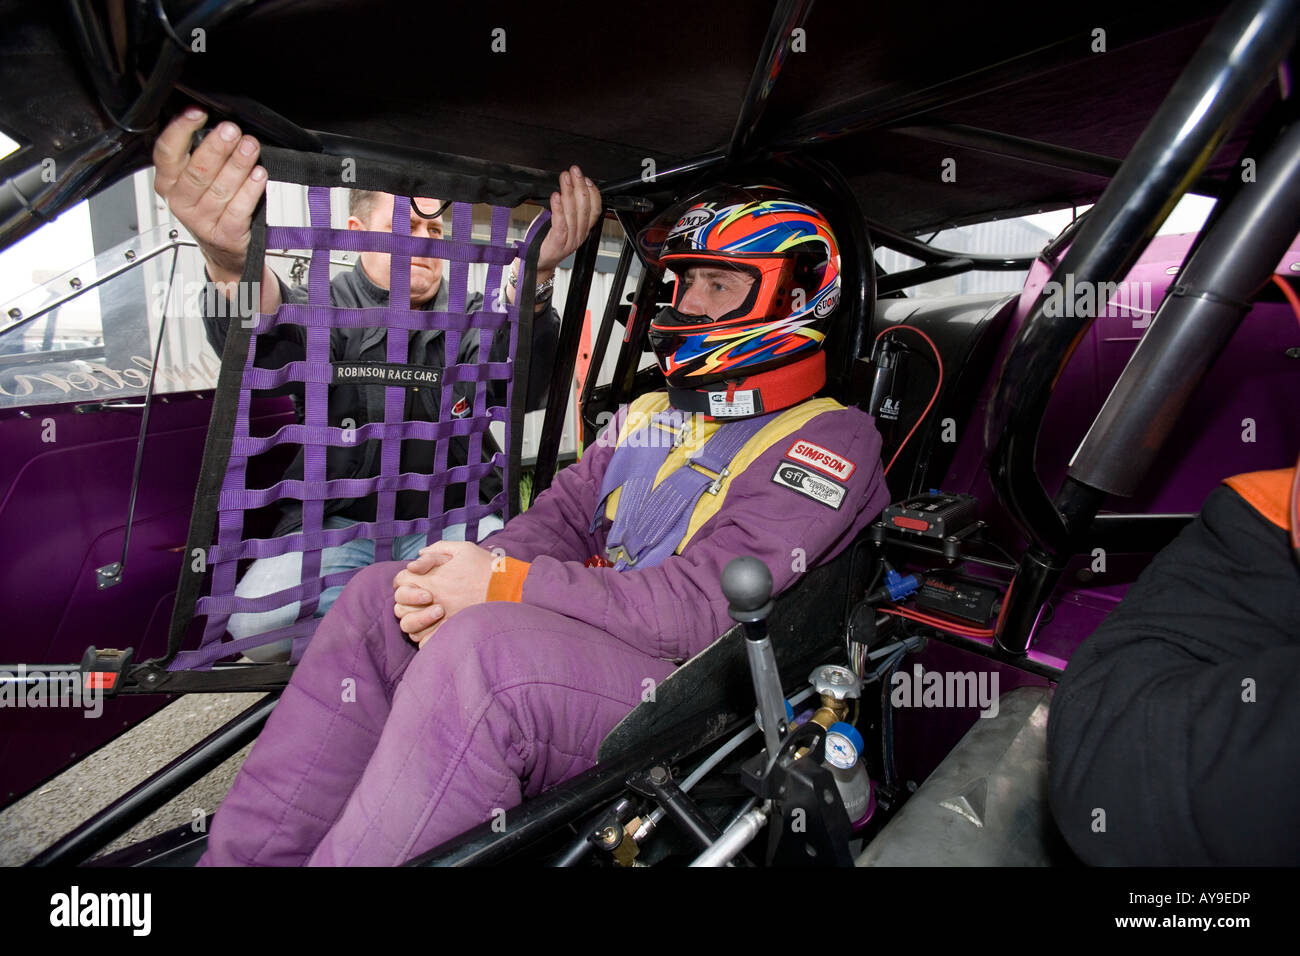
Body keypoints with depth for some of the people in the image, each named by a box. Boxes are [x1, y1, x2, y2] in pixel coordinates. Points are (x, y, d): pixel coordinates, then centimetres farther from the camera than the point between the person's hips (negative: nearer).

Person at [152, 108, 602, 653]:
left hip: (452, 520, 1)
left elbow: (520, 387, -14)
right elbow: (271, 346, -23)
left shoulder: (472, 315, 8)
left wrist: (534, 275, -32)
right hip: (338, 521, 0)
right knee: (261, 617, -26)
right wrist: (234, 266, -49)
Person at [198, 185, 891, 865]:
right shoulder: (648, 416, 17)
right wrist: (459, 575, -12)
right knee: (375, 595, -6)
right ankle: (249, 854, -3)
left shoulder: (828, 440, -8)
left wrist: (505, 584, -20)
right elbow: (561, 519, 11)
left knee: (479, 645, -33)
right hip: (593, 629, 8)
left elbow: (706, 605, -19)